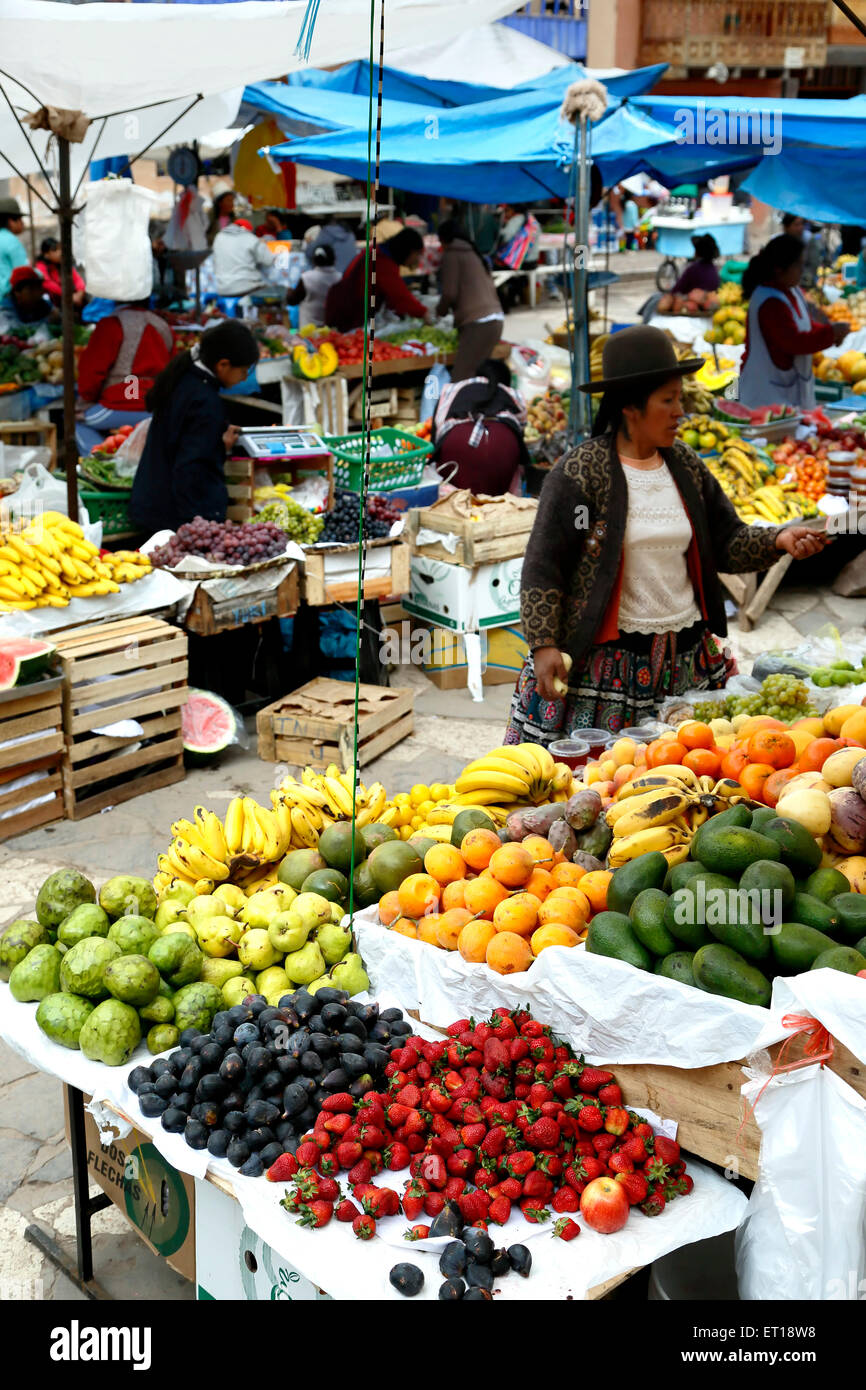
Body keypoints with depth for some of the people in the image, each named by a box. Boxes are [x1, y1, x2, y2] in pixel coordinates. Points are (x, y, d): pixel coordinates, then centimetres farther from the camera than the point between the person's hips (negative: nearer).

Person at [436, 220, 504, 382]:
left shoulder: (451, 254, 1)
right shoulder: (473, 253, 24)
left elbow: (450, 293, -6)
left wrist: (440, 310, 14)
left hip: (478, 323, -9)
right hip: (495, 319, 9)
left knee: (460, 380, -13)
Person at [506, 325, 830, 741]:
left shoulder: (685, 465, 9)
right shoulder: (579, 473, -9)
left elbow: (727, 543, 12)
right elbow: (543, 565, -9)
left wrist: (777, 539, -5)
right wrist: (543, 644, -15)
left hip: (688, 659, 5)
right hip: (606, 662, -5)